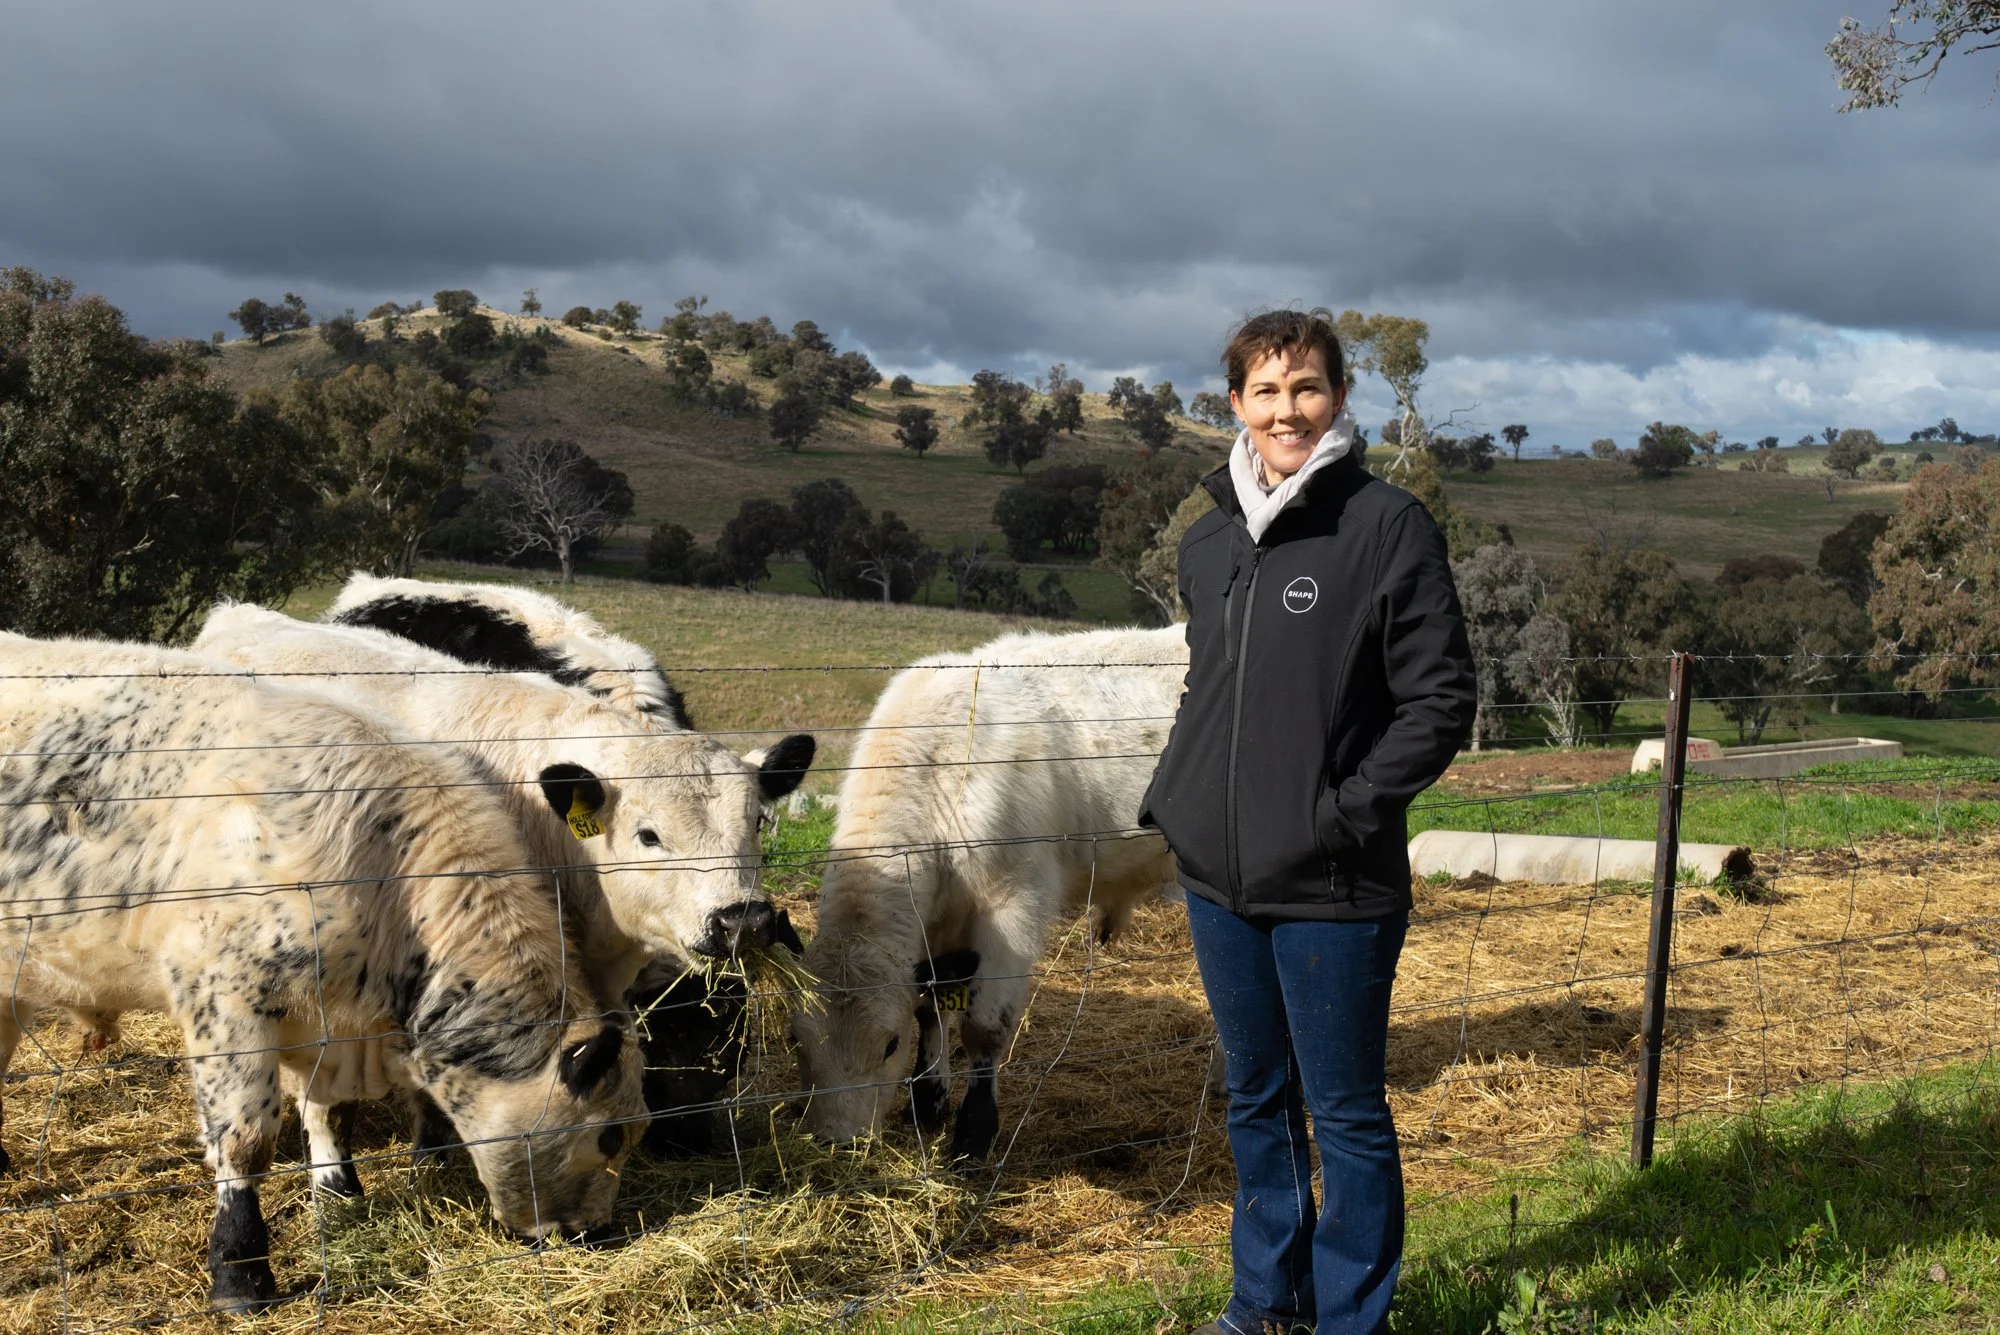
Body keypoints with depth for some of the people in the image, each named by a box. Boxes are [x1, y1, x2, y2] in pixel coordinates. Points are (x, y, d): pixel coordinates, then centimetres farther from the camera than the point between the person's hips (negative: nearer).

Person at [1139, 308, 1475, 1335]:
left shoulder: (1389, 527, -9)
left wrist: (1349, 808, -15)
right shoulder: (1207, 542, 10)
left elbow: (1440, 699, -10)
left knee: (1345, 1114, 5)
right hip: (1216, 876, 6)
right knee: (1256, 1101, 18)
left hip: (1331, 887, -6)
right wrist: (1173, 793, 8)